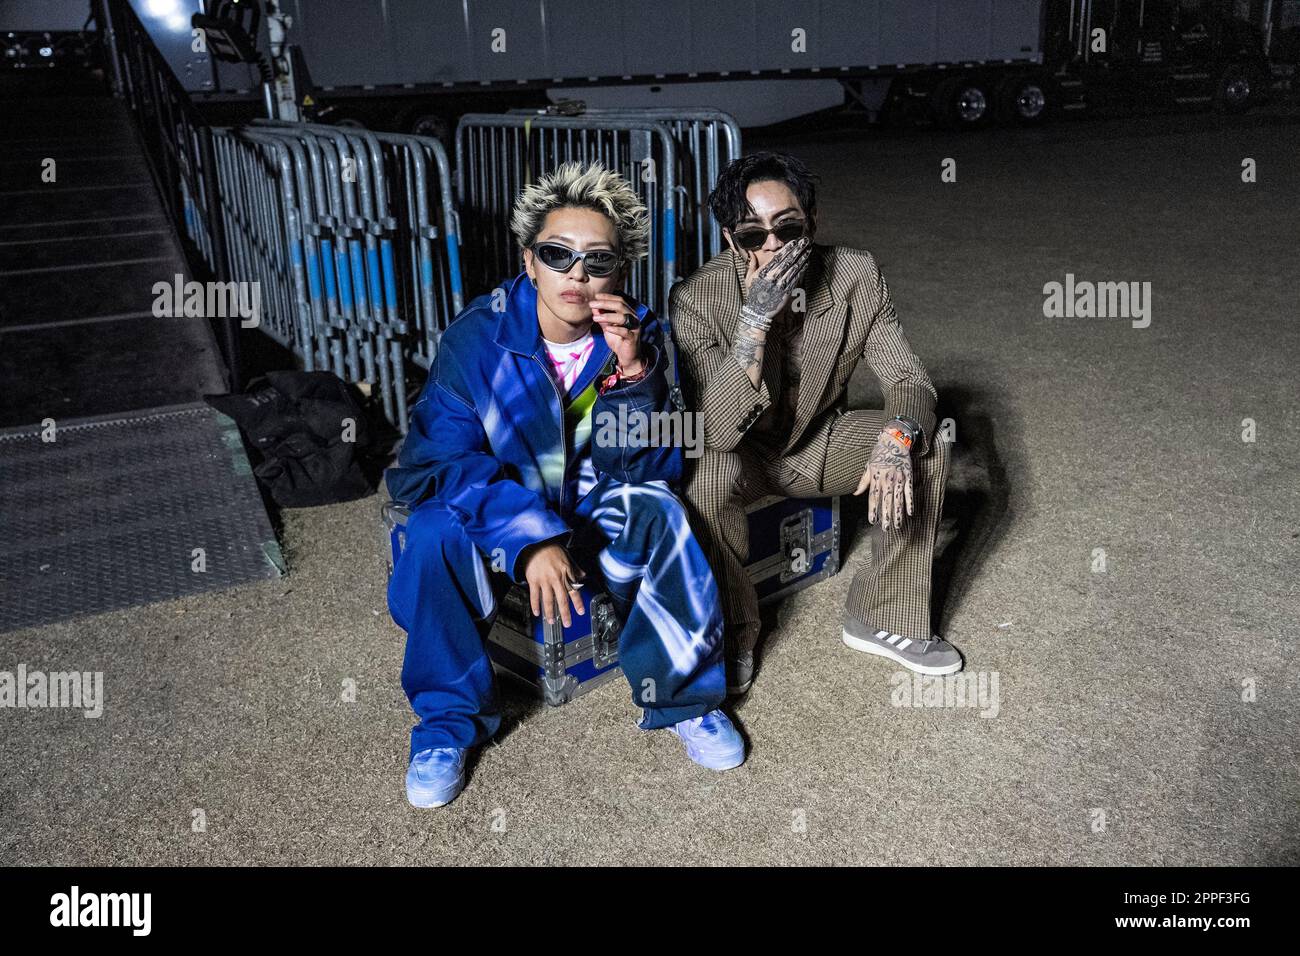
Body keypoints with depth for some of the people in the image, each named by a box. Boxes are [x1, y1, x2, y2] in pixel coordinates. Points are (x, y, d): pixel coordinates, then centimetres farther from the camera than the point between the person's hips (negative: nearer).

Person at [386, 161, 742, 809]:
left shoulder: (635, 336, -12)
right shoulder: (477, 337, -18)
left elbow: (645, 467, -15)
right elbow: (439, 459, -24)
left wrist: (632, 372, -32)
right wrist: (531, 538, -37)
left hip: (596, 508, 1)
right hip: (497, 508, -1)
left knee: (658, 511, -28)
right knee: (435, 533, -30)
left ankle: (684, 695, -8)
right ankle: (449, 718, -8)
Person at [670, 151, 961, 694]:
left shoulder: (857, 277, -17)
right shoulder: (696, 300, -27)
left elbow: (908, 379, -13)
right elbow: (716, 431, -35)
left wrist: (899, 436, -37)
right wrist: (755, 318, -44)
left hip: (818, 441, 4)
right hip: (741, 452, -3)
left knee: (927, 445, -17)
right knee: (710, 472, -36)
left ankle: (883, 617, 1)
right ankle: (731, 631, -8)